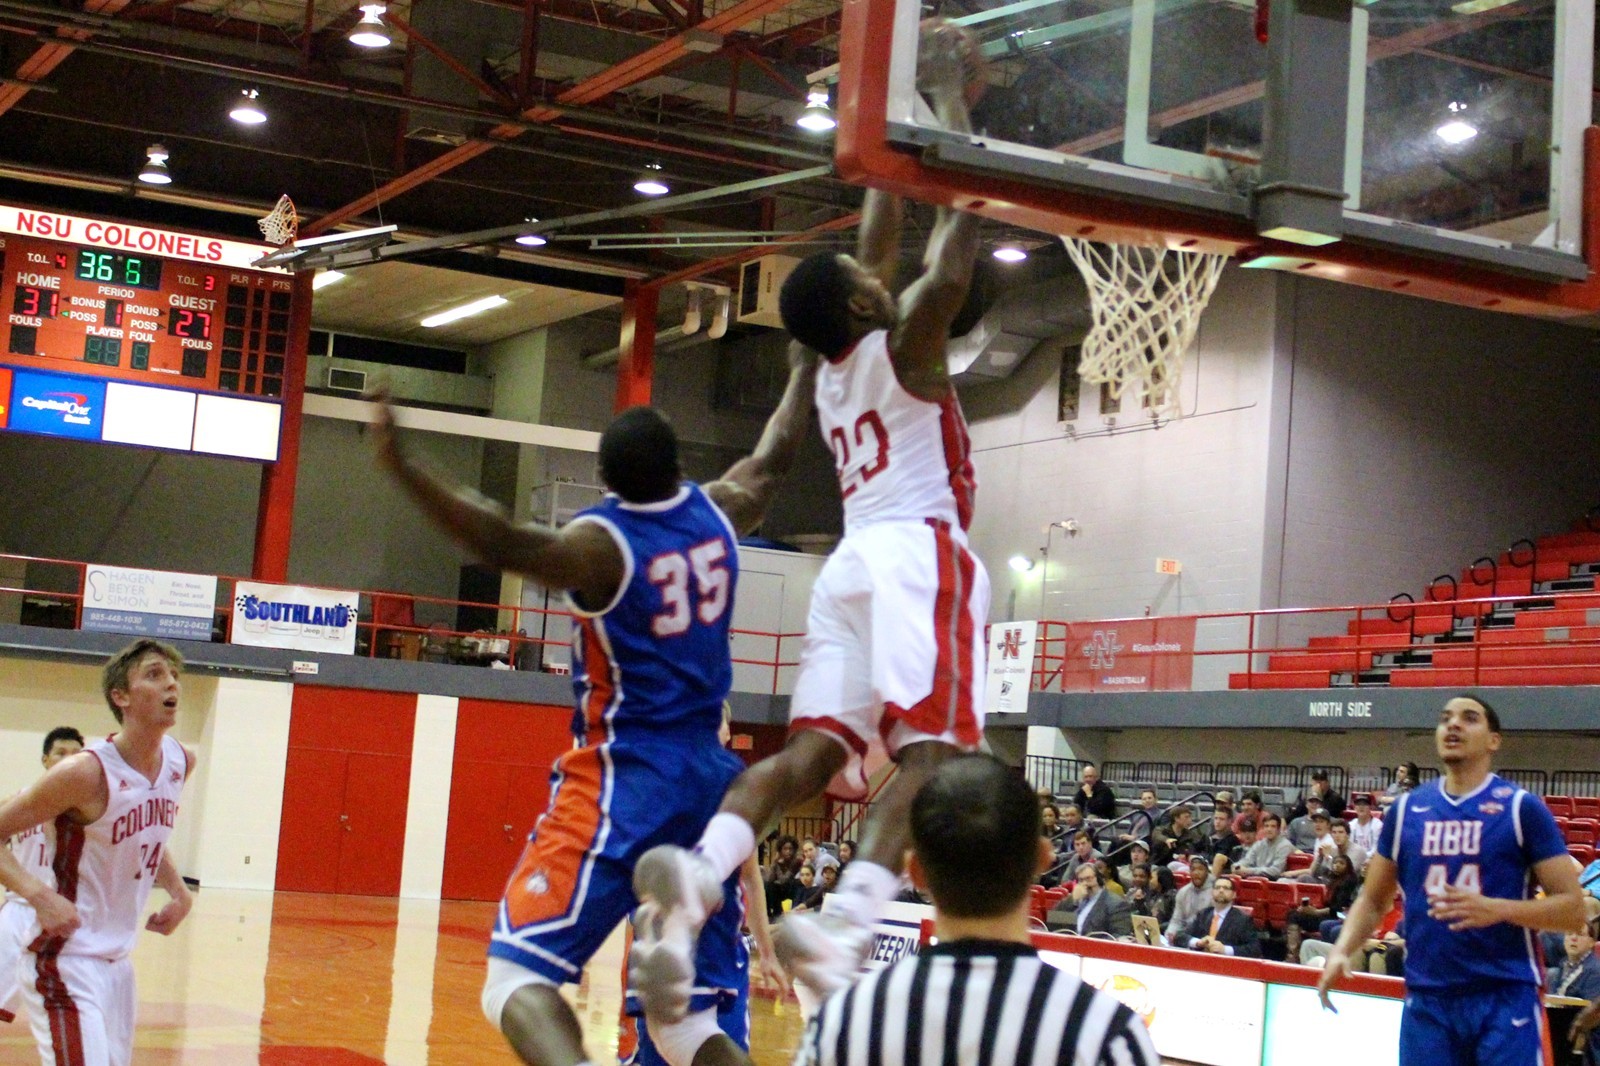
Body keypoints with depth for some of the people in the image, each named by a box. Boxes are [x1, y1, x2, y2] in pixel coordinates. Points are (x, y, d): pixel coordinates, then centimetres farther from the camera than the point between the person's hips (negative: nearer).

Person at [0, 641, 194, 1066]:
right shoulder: (87, 772, -20)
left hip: (117, 962, 8)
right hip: (66, 963, -8)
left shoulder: (181, 762, 3)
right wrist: (38, 895, -29)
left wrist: (179, 892, 9)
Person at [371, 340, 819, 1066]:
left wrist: (402, 468, -37)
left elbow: (507, 546, -30)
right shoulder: (717, 514, 4)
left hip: (621, 783, -6)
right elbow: (773, 460, 23)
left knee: (518, 974, -10)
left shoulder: (603, 543, -13)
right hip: (710, 781, 6)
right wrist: (803, 371, 40)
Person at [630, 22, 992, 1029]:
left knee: (811, 751, -2)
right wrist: (948, 98, 4)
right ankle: (847, 924, -39)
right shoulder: (901, 343, 1)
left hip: (855, 560, 8)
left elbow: (884, 239, 31)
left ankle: (699, 873, -27)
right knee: (930, 750, -18)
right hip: (920, 552, -7)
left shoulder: (834, 365, 20)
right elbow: (960, 235, -4)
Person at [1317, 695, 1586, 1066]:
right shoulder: (1407, 809, 10)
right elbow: (1373, 900, 17)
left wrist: (1497, 909, -20)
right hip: (1427, 1000, 4)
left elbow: (1573, 910, -4)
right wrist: (1342, 951, -2)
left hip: (1505, 998, -4)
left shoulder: (1521, 808, -1)